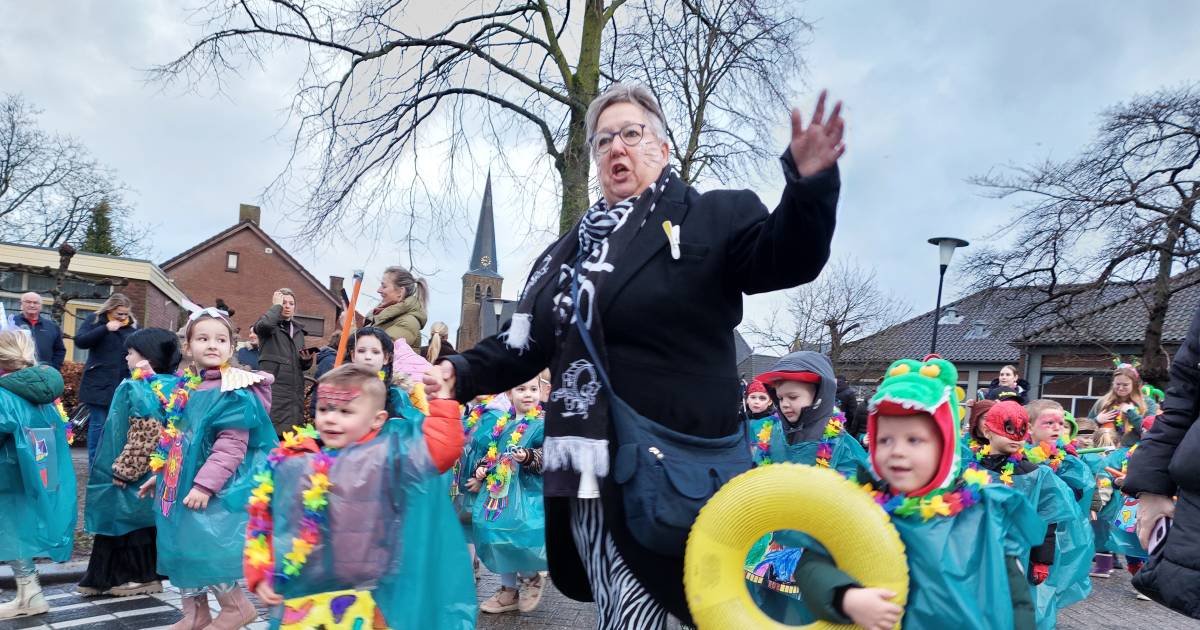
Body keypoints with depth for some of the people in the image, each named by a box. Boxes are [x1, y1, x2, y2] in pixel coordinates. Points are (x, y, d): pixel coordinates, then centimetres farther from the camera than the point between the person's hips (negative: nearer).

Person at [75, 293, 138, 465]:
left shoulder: (133, 325, 10)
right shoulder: (96, 320, 2)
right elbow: (80, 341, -10)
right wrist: (106, 328, -19)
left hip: (123, 384, 3)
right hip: (99, 383, -3)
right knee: (98, 423, -1)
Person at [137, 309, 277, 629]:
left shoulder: (236, 393, -17)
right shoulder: (184, 388, 9)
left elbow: (231, 446, -21)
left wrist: (205, 484, -24)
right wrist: (161, 474, 23)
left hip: (216, 488, -9)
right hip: (183, 483, 9)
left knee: (203, 546, -10)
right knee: (181, 547, 14)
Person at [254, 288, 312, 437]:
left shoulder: (298, 331, 21)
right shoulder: (269, 327, 2)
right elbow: (264, 324, -25)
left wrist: (307, 360, 2)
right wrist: (277, 305, -8)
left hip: (295, 390, 6)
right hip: (274, 388, -6)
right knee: (273, 431, -11)